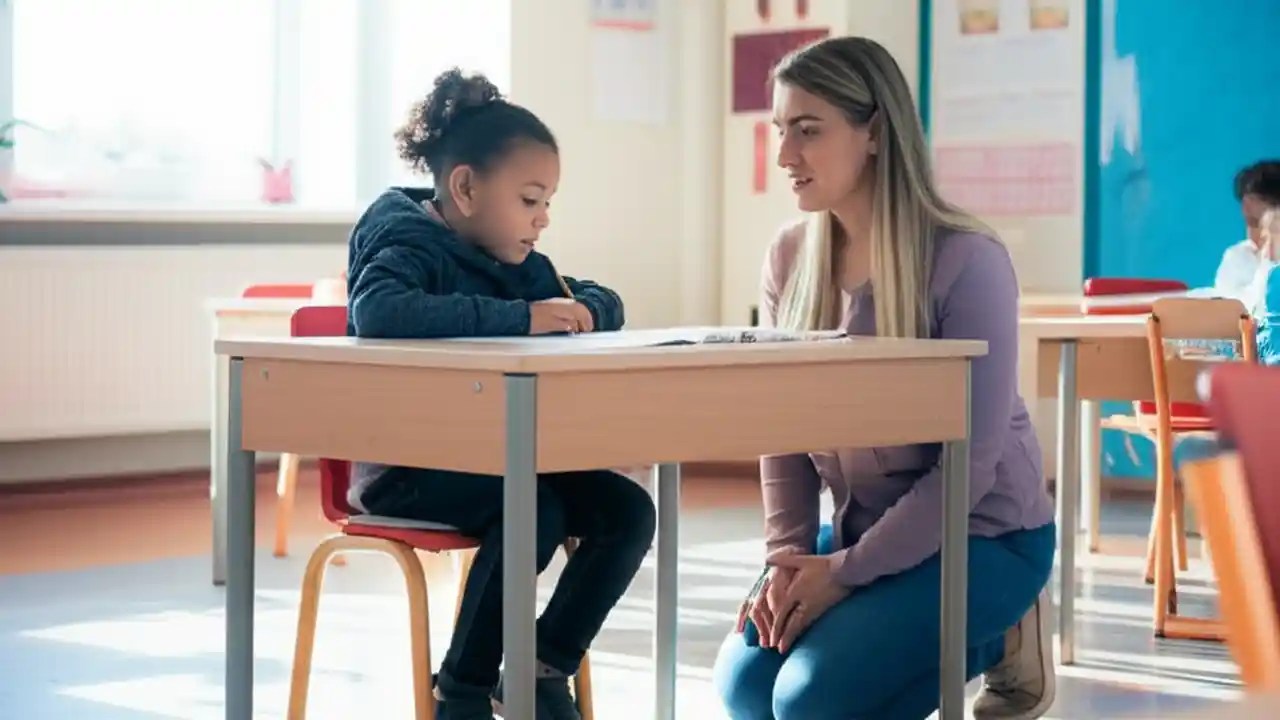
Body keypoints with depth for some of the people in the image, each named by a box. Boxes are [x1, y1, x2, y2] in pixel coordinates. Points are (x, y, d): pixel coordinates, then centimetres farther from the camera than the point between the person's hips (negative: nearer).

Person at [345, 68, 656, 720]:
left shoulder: (516, 262, 12)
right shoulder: (409, 244, -13)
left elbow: (603, 301, 19)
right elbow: (376, 310, -36)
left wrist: (582, 309, -9)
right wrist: (521, 317, -35)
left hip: (495, 457, 8)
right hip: (406, 470, -8)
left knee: (627, 509, -9)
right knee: (536, 511, -31)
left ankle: (544, 667, 6)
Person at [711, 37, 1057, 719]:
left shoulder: (967, 262, -22)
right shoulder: (790, 257, -3)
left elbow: (969, 462, -22)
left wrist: (845, 574, -21)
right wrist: (786, 554, -13)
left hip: (979, 534, -6)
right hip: (863, 526, 6)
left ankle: (996, 639, 6)